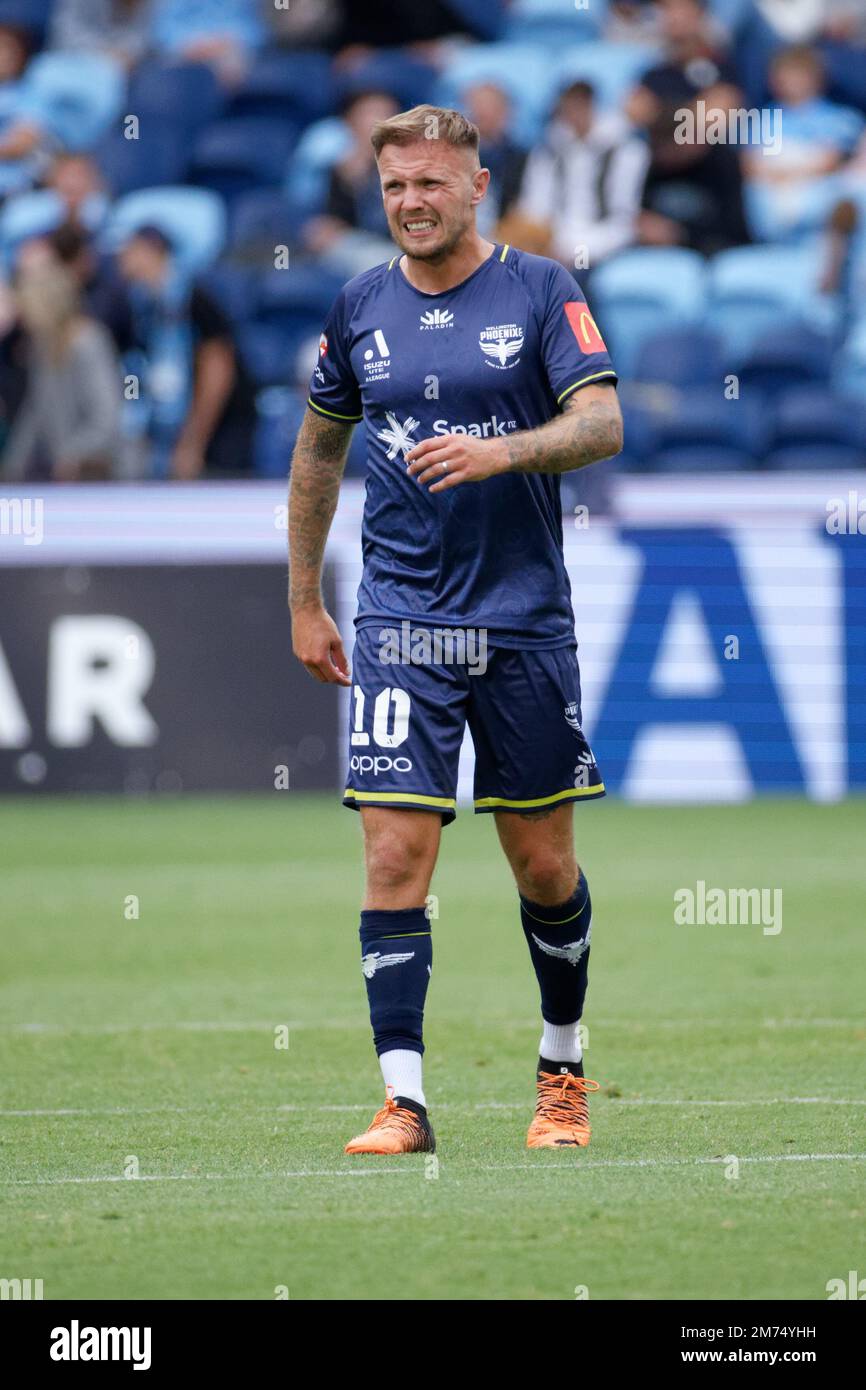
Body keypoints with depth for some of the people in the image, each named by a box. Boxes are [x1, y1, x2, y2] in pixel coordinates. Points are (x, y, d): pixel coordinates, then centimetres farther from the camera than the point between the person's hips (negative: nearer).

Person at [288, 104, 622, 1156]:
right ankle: (402, 1101, -10)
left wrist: (499, 452, -27)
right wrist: (303, 603, 17)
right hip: (400, 626, 1)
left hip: (526, 623, -1)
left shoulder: (540, 291, -1)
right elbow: (318, 452, 18)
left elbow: (604, 423, -10)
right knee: (395, 856, -10)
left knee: (542, 863, 7)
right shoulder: (360, 308, 7)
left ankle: (563, 1071, 27)